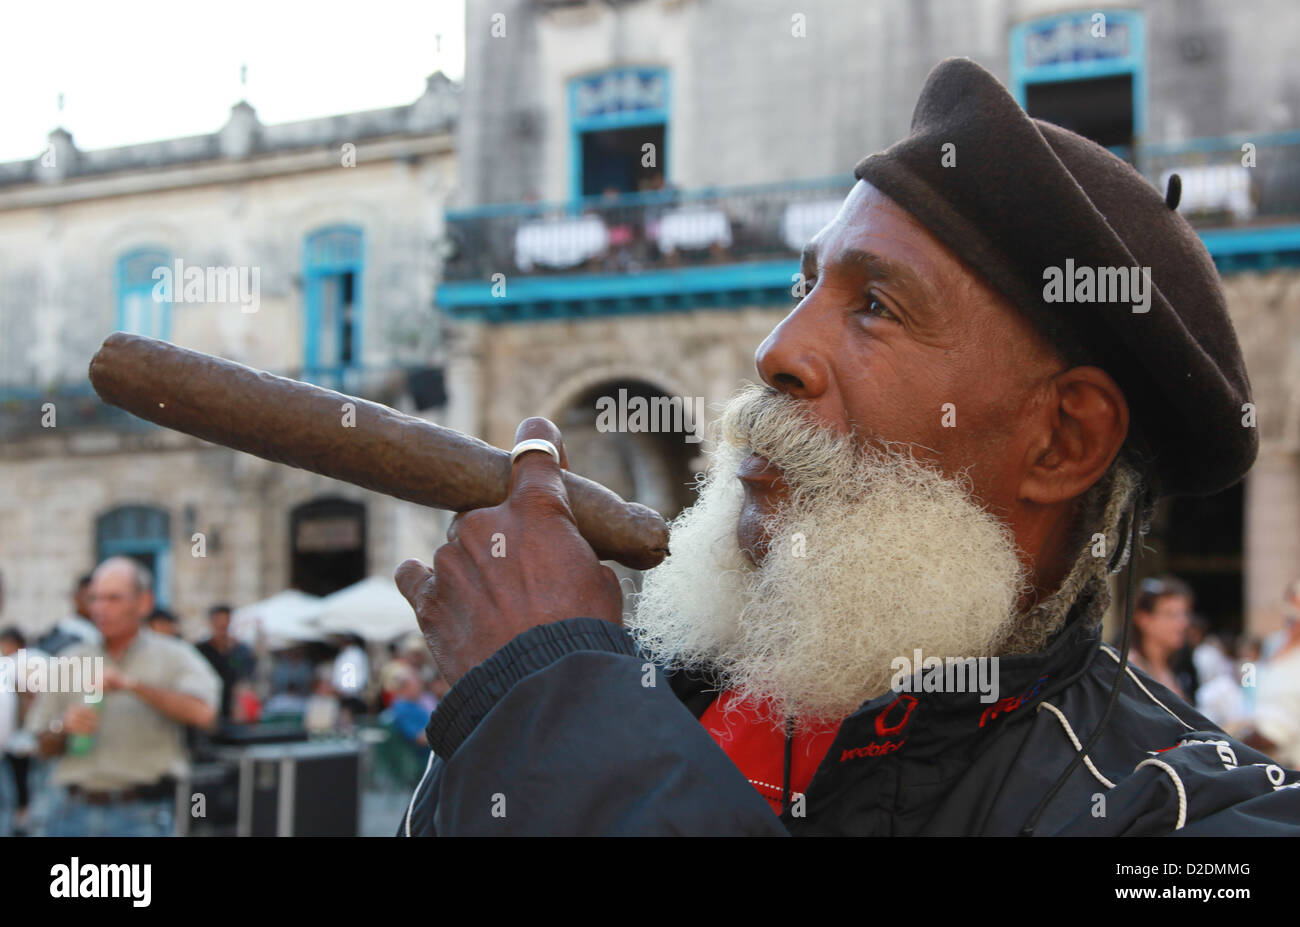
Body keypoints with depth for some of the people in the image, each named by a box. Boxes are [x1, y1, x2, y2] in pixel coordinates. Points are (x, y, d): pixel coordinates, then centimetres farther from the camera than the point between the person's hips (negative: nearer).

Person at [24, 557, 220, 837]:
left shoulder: (173, 657, 3)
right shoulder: (70, 661, 14)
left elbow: (203, 713, -17)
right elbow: (45, 747, 18)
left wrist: (133, 685, -20)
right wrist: (64, 727, -6)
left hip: (142, 816, -4)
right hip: (72, 812, 4)